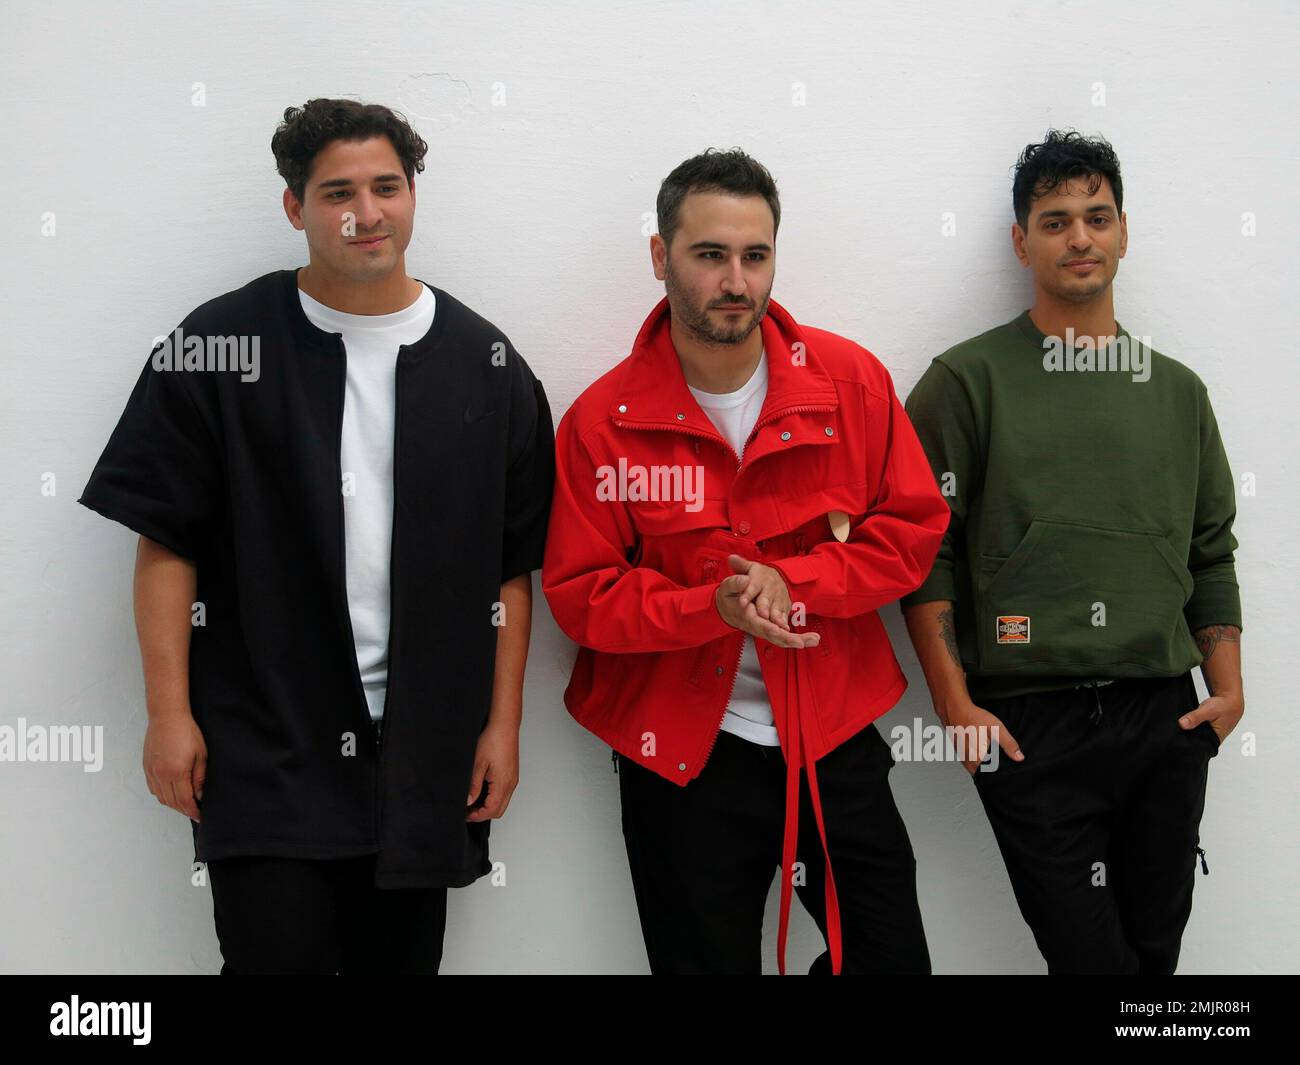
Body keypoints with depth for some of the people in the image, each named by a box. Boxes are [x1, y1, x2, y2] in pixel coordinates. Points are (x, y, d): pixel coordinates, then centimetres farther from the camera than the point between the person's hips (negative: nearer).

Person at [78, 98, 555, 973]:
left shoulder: (485, 364, 4)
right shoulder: (221, 346, -2)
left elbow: (513, 564, 6)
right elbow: (166, 540, -2)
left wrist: (503, 722, 1)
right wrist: (170, 712, -7)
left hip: (424, 757, 3)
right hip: (265, 748, -2)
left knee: (402, 956, 12)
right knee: (278, 954, -5)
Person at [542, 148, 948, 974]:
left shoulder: (849, 379, -3)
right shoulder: (604, 421, -7)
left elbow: (915, 527, -1)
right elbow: (580, 593, -6)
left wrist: (791, 581, -16)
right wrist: (714, 606, -22)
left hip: (834, 737, 2)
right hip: (681, 755, -1)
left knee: (894, 959, 9)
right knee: (703, 962, 13)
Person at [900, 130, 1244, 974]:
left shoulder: (1177, 390, 14)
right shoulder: (970, 380, 0)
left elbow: (1212, 553, 16)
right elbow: (926, 550, -4)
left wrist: (1228, 685, 5)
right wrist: (955, 704, -11)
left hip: (1166, 719, 4)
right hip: (1029, 726, -4)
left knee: (1155, 946, 11)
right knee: (1091, 955, -5)